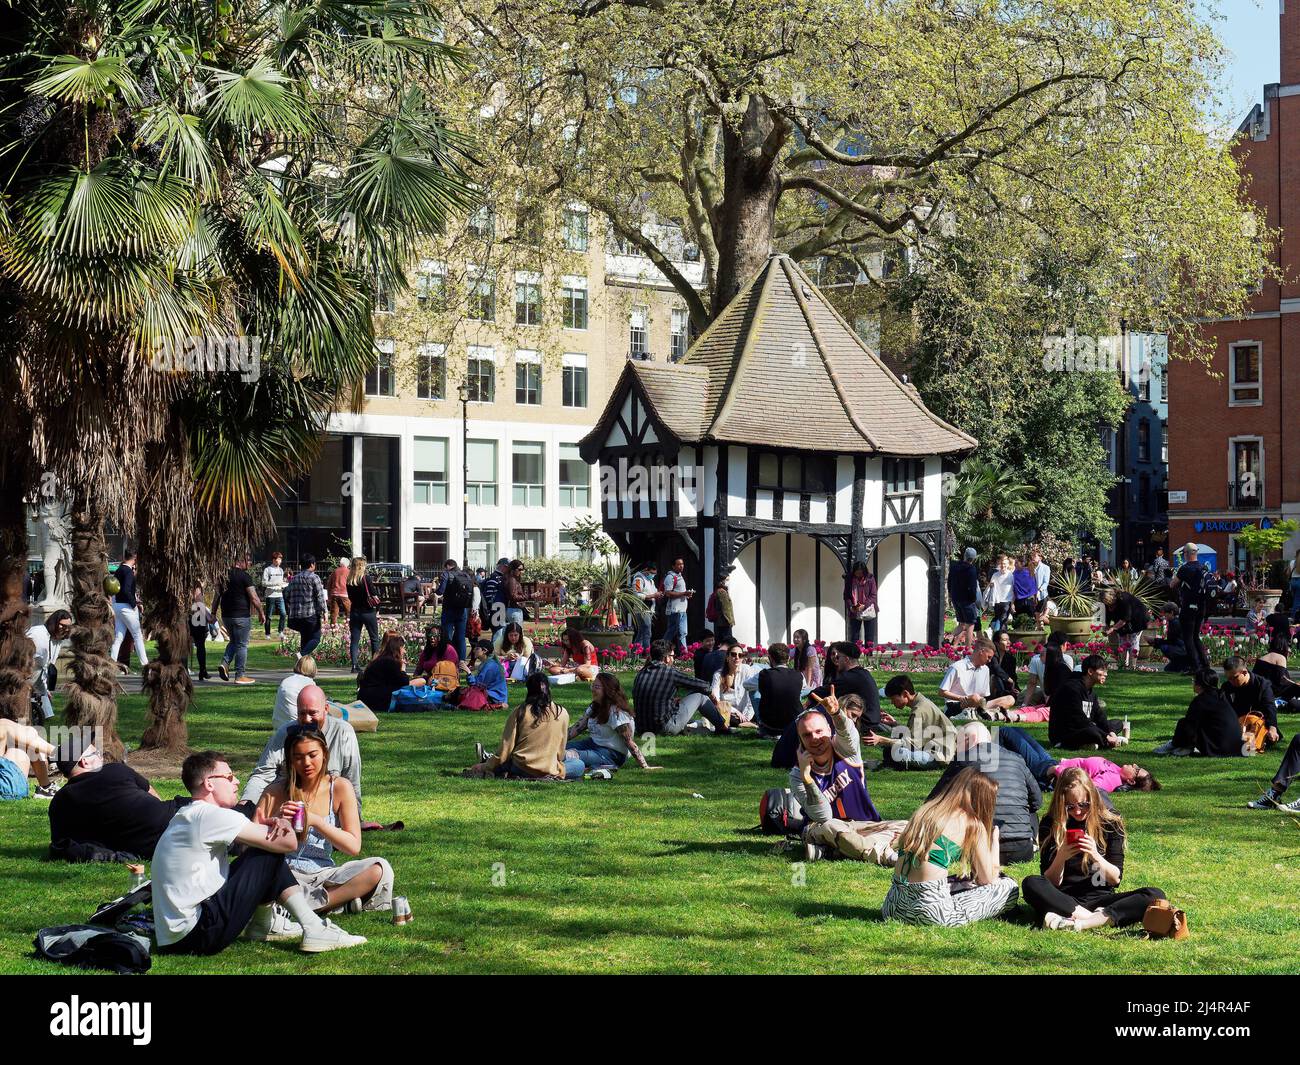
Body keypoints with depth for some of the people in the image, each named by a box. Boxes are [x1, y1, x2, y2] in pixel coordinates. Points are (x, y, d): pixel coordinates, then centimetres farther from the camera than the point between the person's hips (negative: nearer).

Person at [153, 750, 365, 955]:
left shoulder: (187, 817, 16)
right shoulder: (211, 815, -14)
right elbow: (289, 843, -14)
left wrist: (276, 824, -3)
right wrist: (284, 825, 9)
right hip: (197, 937, -10)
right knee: (269, 855, -6)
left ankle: (264, 924, 20)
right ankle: (313, 930, -3)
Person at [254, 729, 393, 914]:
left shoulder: (340, 787, 1)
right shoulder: (277, 791, 0)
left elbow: (354, 847, -4)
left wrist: (316, 821, -16)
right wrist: (276, 821, -24)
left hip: (323, 874, 1)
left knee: (380, 869, -25)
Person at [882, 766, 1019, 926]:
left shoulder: (925, 811, 18)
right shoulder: (973, 825, 0)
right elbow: (987, 880, 7)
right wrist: (994, 839, 22)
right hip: (932, 910, -7)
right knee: (1009, 888, 6)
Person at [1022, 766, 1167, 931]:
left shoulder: (1110, 822, 2)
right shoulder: (1050, 824, 1)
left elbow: (1116, 879, 1)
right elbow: (1051, 883, 1)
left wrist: (1096, 856, -18)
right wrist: (1060, 858, -19)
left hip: (1100, 898, 1)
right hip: (1065, 900, -1)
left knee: (1155, 895, -25)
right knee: (1031, 885, -31)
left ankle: (1081, 923, -38)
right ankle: (1095, 918, -31)